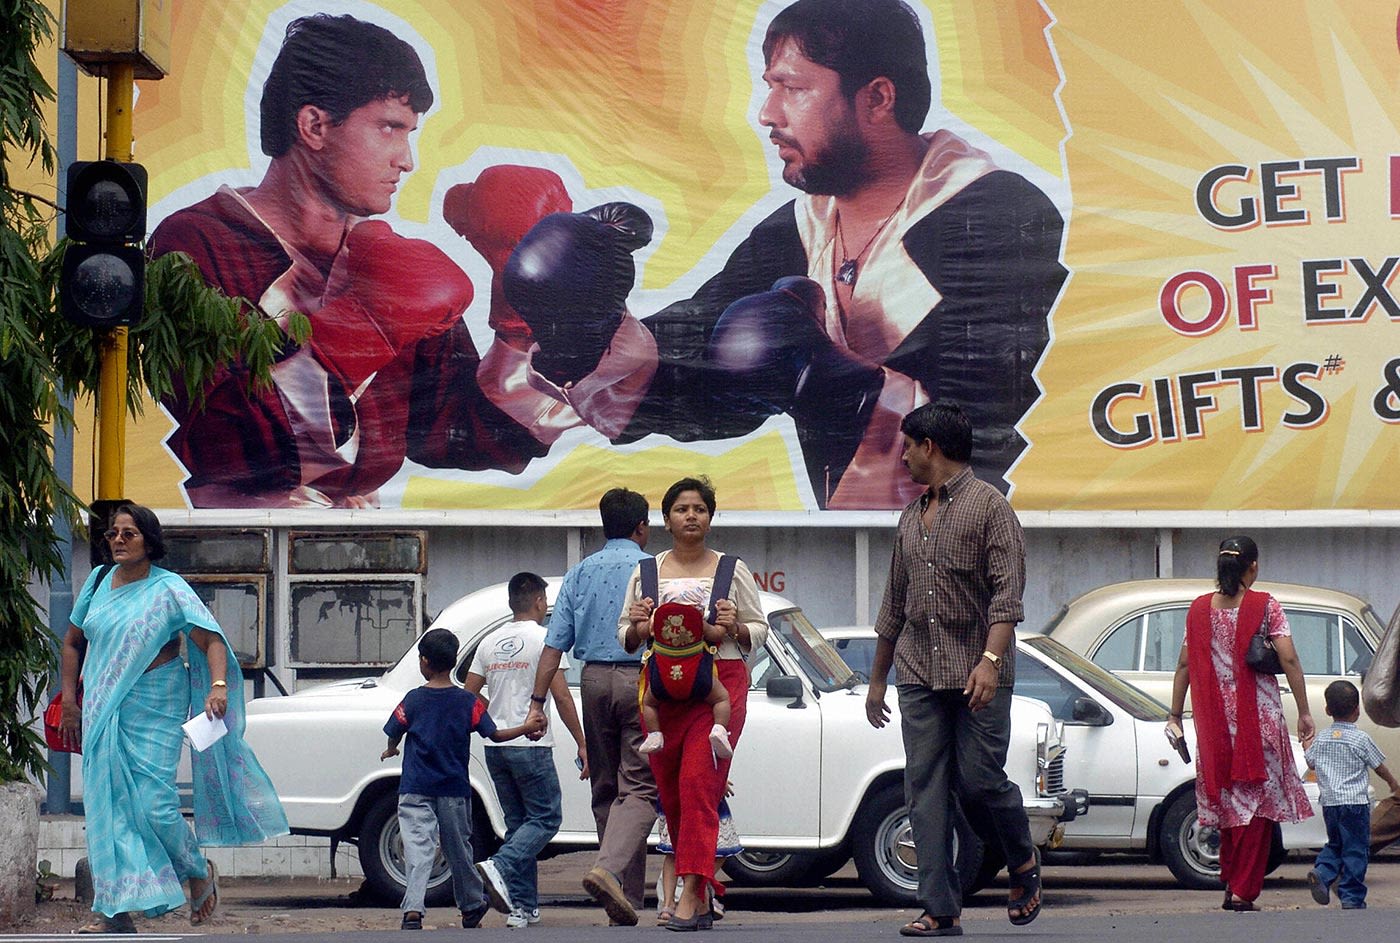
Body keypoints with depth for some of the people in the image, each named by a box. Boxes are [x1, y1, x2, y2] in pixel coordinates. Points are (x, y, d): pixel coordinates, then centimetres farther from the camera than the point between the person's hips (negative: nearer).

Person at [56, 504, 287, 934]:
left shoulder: (168, 590, -6)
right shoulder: (99, 581, 9)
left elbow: (212, 640, -13)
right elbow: (72, 643, 19)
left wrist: (218, 685, -31)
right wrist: (70, 701, 12)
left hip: (154, 711, -5)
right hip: (101, 713, 5)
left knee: (152, 802, -12)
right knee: (106, 805, 0)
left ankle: (200, 872, 16)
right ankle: (116, 913, 2)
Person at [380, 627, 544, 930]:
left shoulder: (414, 699, -5)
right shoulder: (468, 702, -3)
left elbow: (394, 736, 3)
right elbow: (495, 735, -3)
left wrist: (390, 751, 26)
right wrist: (528, 728, 11)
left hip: (416, 790, -2)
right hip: (455, 790, 2)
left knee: (418, 850, -9)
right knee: (458, 849, 18)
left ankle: (412, 911, -25)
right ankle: (472, 905, 32)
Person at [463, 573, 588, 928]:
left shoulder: (490, 643, 11)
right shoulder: (544, 639, -6)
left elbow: (468, 696, 11)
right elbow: (561, 698, -10)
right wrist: (581, 744, -5)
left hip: (496, 748, 6)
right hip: (531, 746, -6)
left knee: (518, 823, 12)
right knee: (546, 819, 1)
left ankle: (523, 905, 8)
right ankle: (500, 868, -23)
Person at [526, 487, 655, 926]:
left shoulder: (580, 573, 10)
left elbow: (554, 644, 4)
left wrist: (538, 701, 4)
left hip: (594, 680, 4)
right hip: (640, 679, -4)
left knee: (605, 789, 13)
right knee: (638, 788, -7)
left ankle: (627, 900, 14)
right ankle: (609, 869, -31)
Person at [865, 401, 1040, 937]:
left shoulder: (989, 506, -2)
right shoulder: (911, 518, 18)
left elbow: (1007, 592, -12)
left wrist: (990, 659, -24)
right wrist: (876, 680, 25)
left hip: (978, 675, -6)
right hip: (919, 673, 6)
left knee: (978, 780, -8)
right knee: (925, 791, -3)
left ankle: (1023, 861, 22)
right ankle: (941, 911, -4)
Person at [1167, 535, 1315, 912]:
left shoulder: (1199, 609, 4)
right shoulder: (1265, 607, -5)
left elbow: (1184, 665, 5)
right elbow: (1289, 660, -9)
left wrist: (1175, 715, 12)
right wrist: (1304, 713, -4)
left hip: (1216, 721, 3)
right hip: (1260, 718, -3)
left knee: (1228, 800, 14)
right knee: (1257, 802, 1)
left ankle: (1231, 884, 17)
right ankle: (1243, 893, -2)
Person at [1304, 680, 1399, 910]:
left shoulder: (1322, 738, 4)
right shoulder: (1361, 739, -7)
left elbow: (1311, 764, 15)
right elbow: (1379, 767, 3)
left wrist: (1307, 746, 35)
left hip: (1329, 803, 4)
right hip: (1355, 802, -4)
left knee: (1335, 844, 21)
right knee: (1355, 850, 2)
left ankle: (1322, 873, -4)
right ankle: (1352, 897, 0)